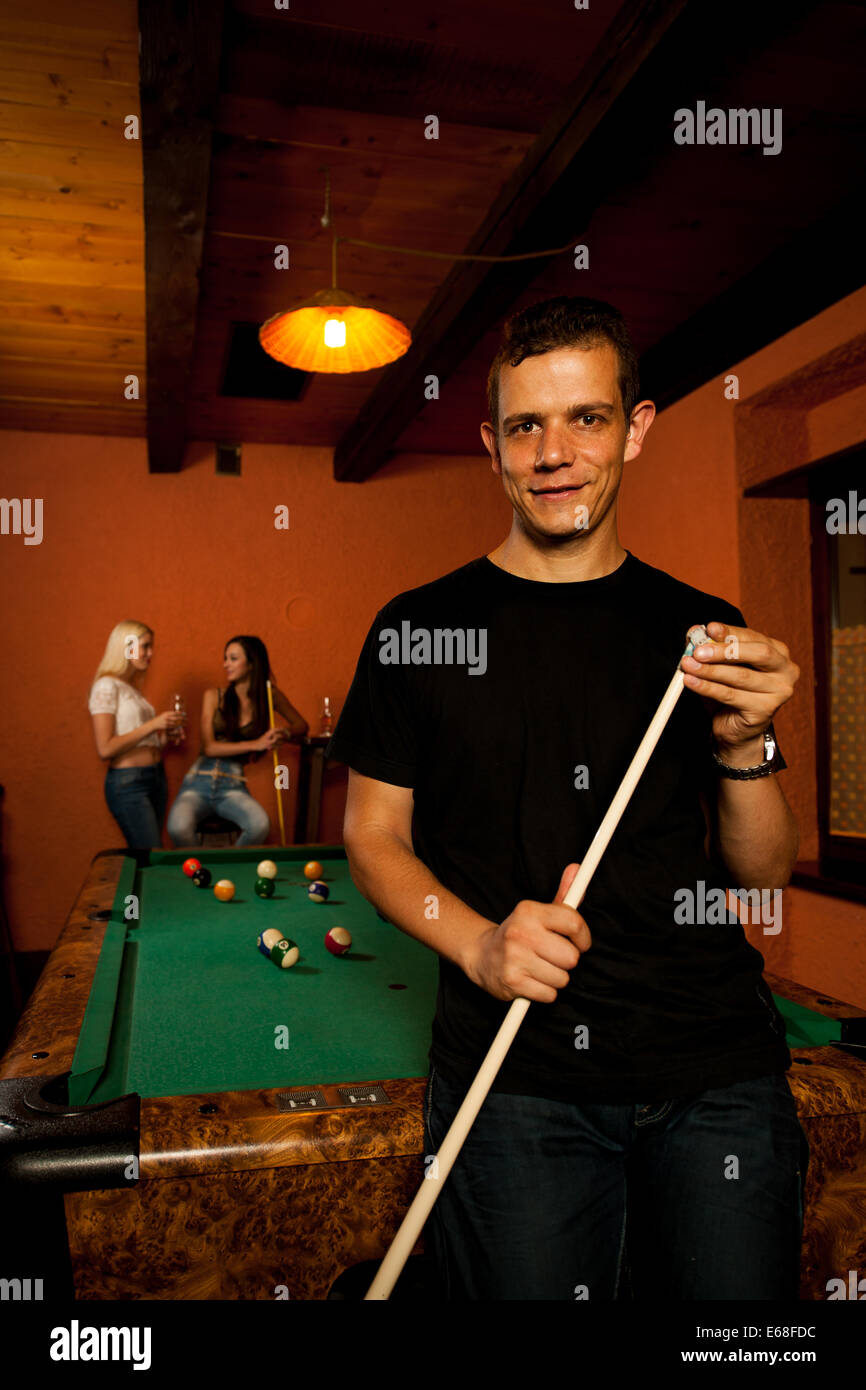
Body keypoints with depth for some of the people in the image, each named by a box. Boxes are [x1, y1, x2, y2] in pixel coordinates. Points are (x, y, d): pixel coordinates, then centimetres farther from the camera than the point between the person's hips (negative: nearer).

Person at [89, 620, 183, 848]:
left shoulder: (132, 687, 15)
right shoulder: (107, 686, -10)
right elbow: (105, 748, -17)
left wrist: (164, 727, 4)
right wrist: (152, 725, -18)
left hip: (155, 777, 8)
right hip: (128, 783, -8)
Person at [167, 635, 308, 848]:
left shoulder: (269, 695, 5)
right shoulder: (213, 696, 3)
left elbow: (301, 725, 19)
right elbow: (209, 747, -6)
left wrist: (285, 735, -4)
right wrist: (255, 744, -16)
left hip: (232, 787, 1)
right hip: (199, 782, 0)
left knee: (261, 824, -33)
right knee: (179, 827, -34)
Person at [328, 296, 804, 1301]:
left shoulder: (704, 632, 4)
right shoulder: (419, 628, 0)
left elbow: (764, 875, 6)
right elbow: (372, 836, 3)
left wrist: (743, 745, -13)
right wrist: (477, 942, -14)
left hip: (718, 1066, 2)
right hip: (513, 1081, -1)